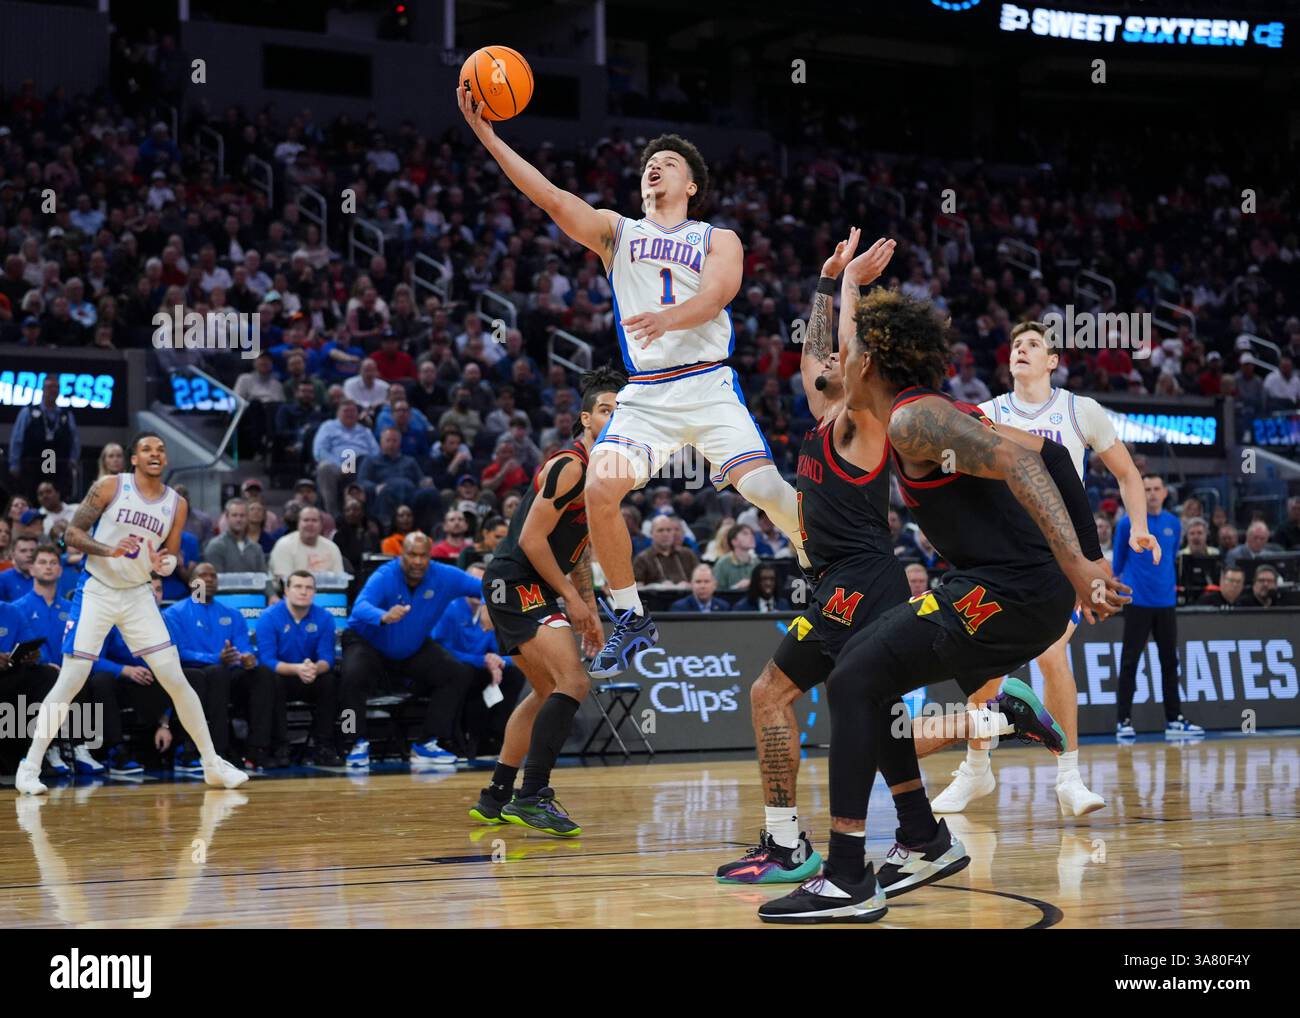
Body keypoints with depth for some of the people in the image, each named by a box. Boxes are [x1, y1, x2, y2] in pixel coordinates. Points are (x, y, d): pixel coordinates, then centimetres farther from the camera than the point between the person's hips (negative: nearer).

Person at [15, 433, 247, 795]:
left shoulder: (176, 504, 2)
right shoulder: (109, 487, -9)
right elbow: (72, 533, -8)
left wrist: (164, 564, -13)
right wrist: (110, 550, -25)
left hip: (139, 595, 3)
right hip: (96, 591, -3)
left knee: (176, 680, -1)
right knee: (70, 681, -9)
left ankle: (212, 764, 9)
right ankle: (29, 767, 1)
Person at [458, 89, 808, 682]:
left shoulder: (719, 241, 10)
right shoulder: (615, 232, 14)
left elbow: (712, 299, -10)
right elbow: (550, 198, 0)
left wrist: (666, 318, -34)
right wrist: (488, 137, -13)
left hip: (709, 388, -2)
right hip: (645, 395, 2)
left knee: (765, 488, -18)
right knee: (601, 488, -19)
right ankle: (630, 621, -2)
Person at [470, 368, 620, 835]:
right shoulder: (569, 466, -16)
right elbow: (531, 539, -19)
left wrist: (590, 611, 18)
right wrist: (571, 598, -13)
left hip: (527, 589, 11)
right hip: (515, 582, -11)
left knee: (547, 692, 22)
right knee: (573, 683, -21)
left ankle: (496, 797, 31)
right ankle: (532, 797, -22)